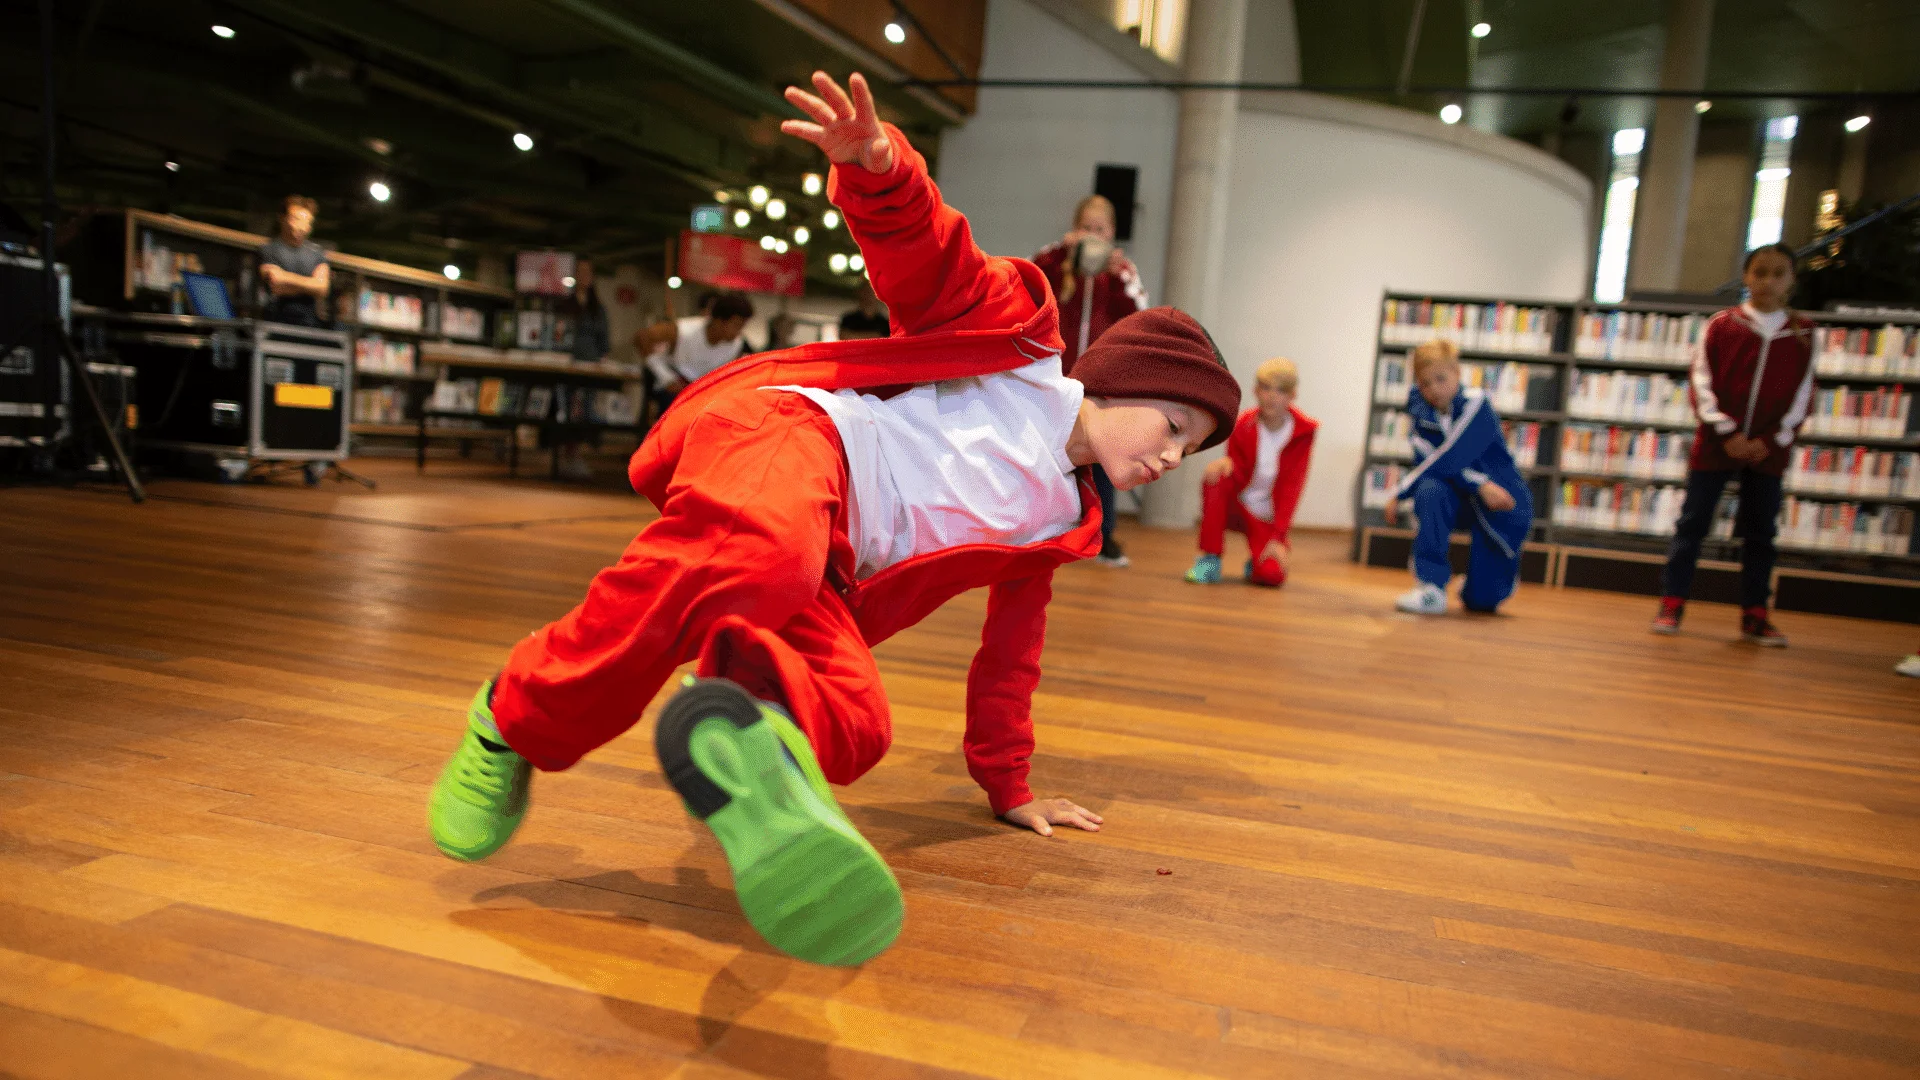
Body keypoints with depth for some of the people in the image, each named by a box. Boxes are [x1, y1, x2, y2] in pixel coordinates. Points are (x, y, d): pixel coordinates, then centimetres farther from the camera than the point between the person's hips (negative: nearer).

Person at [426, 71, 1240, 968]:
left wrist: (1007, 787, 32)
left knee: (852, 730, -23)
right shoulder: (1019, 331, 10)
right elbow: (924, 245, -1)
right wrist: (877, 163, -24)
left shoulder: (1057, 519, 26)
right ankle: (513, 718, -20)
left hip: (824, 573, 6)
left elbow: (1010, 653, 32)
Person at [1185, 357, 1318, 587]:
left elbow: (1291, 485, -12)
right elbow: (1238, 480, -10)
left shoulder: (1302, 432, -10)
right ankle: (1210, 559, -21)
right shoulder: (1243, 426, -9)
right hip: (1237, 505, 1)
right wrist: (1227, 466, -36)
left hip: (1269, 516, 0)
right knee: (1216, 477, -32)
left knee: (1272, 575, -25)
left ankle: (1257, 561, 16)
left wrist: (1278, 537, -18)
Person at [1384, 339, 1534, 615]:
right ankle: (1431, 588, -27)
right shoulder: (1421, 414, -3)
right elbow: (1425, 460, -18)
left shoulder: (1475, 403, -16)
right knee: (1429, 490, -33)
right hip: (1465, 498, 3)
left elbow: (1449, 460, -26)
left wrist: (1399, 494, -23)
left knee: (1481, 600, -5)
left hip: (1505, 506, -3)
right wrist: (1480, 485, -32)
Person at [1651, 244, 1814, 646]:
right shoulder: (1722, 325, 0)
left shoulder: (1802, 334, 5)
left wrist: (1772, 439, -7)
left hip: (1768, 450, 2)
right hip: (1715, 445, -1)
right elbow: (1700, 380, -3)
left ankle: (1754, 616, 16)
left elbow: (1802, 394, 3)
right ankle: (1671, 605, 6)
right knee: (1692, 524, 0)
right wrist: (1726, 432, -11)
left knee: (1760, 533, 8)